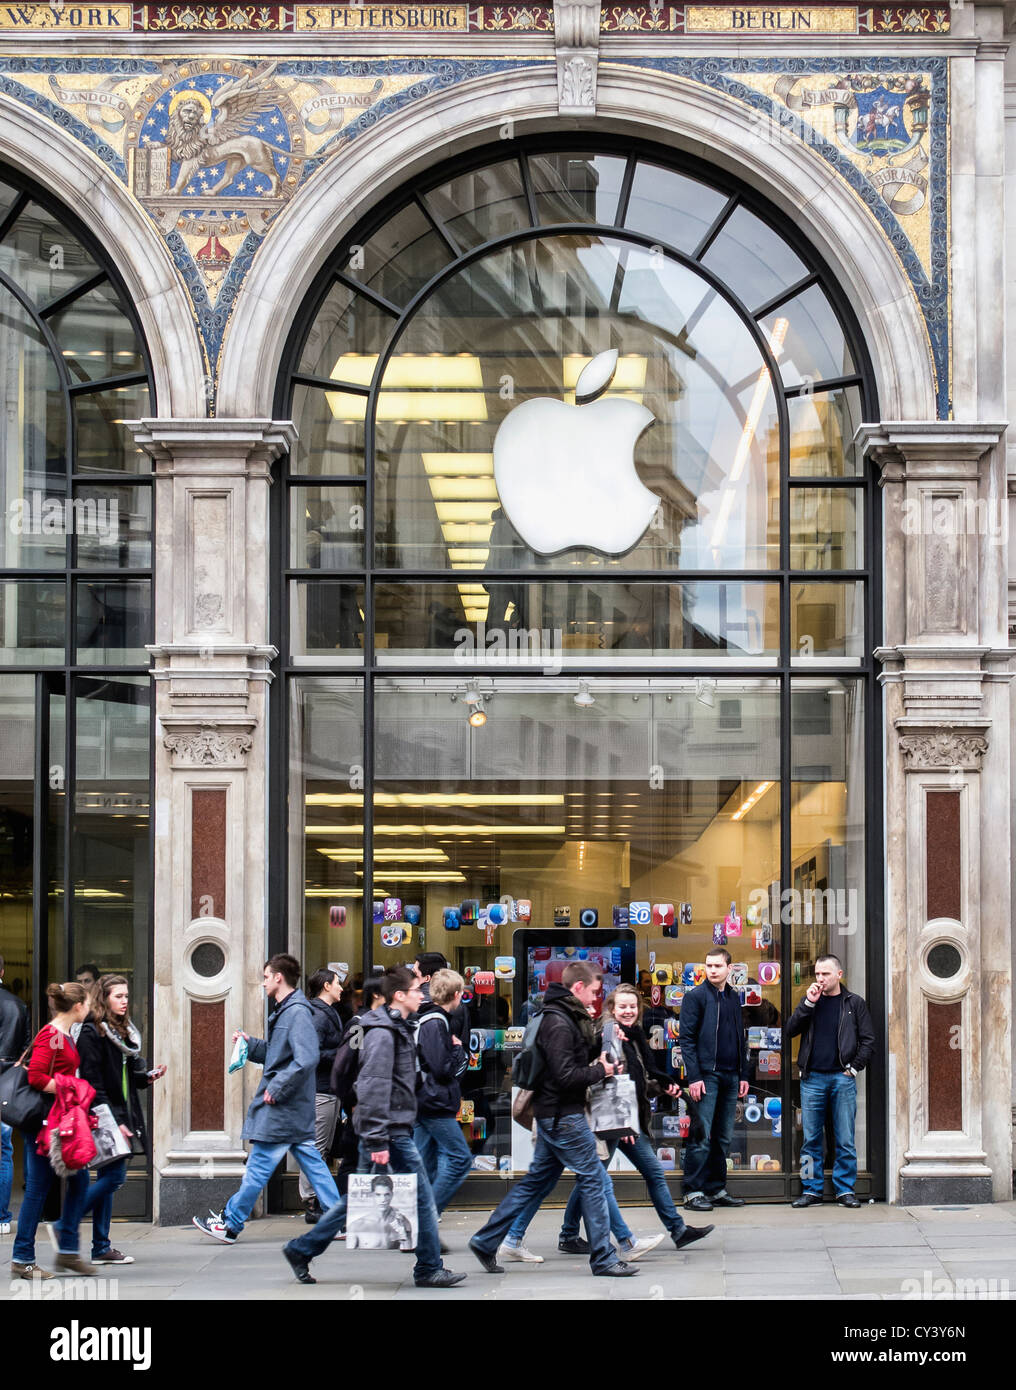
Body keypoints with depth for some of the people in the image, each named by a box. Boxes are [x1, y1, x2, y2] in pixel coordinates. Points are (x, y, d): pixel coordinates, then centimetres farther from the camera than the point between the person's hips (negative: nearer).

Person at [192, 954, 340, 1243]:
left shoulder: (297, 1012, -16)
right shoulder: (286, 1010, 15)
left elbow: (306, 1059, -27)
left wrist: (277, 1089, -22)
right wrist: (250, 1043, 12)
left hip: (281, 1109, -10)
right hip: (295, 1110, 10)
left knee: (259, 1166, -2)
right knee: (311, 1162, 9)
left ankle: (230, 1224, 5)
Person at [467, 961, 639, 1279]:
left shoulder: (567, 1017, 14)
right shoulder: (558, 1023, -18)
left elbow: (576, 1056, 18)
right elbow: (565, 1075, -23)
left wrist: (601, 1043, 4)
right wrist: (600, 1071, -12)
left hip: (554, 1115, 10)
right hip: (563, 1115, -10)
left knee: (537, 1181, 14)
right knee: (593, 1180, -3)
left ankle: (486, 1241, 17)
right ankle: (603, 1258, 2)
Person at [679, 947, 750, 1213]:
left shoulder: (733, 998, 15)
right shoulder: (696, 996, -4)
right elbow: (687, 1039, -8)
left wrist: (743, 1075, 14)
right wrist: (694, 1077, -15)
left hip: (730, 1077, 6)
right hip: (706, 1075, -6)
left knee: (723, 1138, 9)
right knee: (701, 1136, -7)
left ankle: (716, 1190, 15)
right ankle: (693, 1192, -4)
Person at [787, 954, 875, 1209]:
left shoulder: (854, 1004, 7)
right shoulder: (811, 1001, 13)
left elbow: (868, 1040, 6)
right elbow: (791, 1030, 2)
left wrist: (854, 1068, -4)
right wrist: (808, 1003, -6)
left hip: (842, 1077, -2)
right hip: (812, 1078, 2)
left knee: (845, 1140, -1)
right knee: (811, 1139, 3)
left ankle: (845, 1190, 6)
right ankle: (811, 1190, 8)